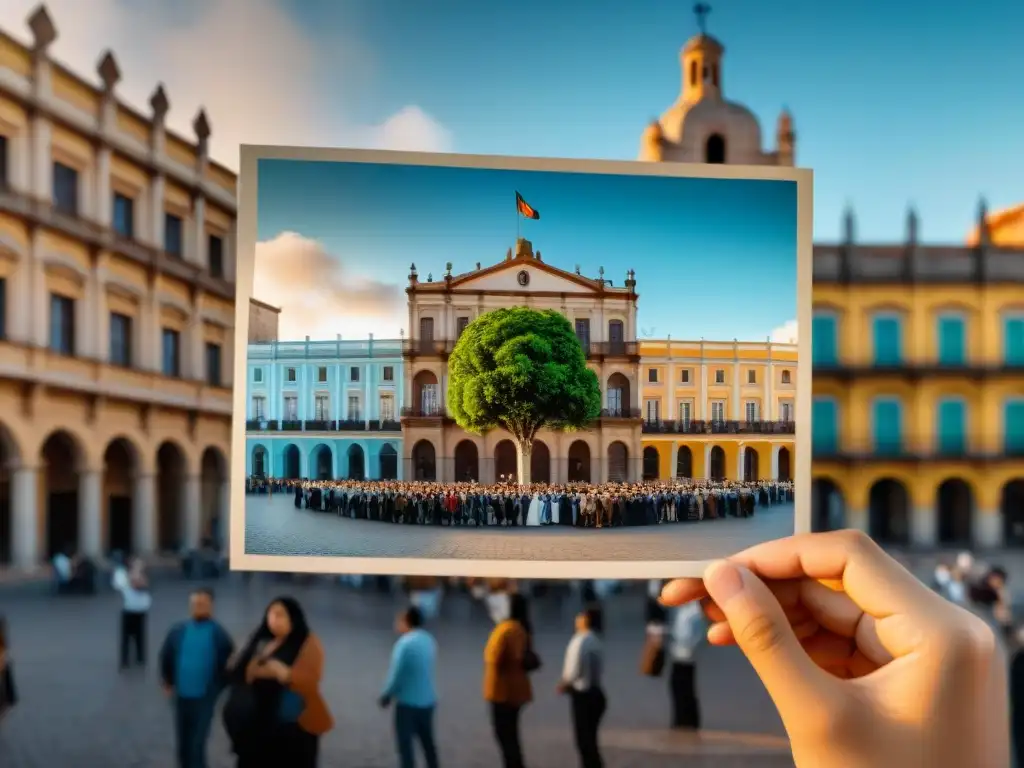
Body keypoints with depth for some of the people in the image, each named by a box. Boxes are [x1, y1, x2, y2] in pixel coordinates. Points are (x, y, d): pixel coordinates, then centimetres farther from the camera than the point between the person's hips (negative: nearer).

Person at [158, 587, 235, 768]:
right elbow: (165, 657, 10)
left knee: (197, 747, -4)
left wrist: (218, 688, -4)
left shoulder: (219, 635, -12)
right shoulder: (178, 631, -3)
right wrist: (168, 683, 11)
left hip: (204, 699, -4)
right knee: (183, 746, 17)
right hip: (181, 697, 4)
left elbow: (231, 664, -6)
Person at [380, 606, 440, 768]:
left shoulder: (405, 643, -19)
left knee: (405, 743, 2)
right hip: (428, 700, 7)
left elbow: (396, 675, -17)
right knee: (427, 741, 18)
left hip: (408, 702, -7)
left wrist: (386, 696, 0)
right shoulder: (429, 640, 4)